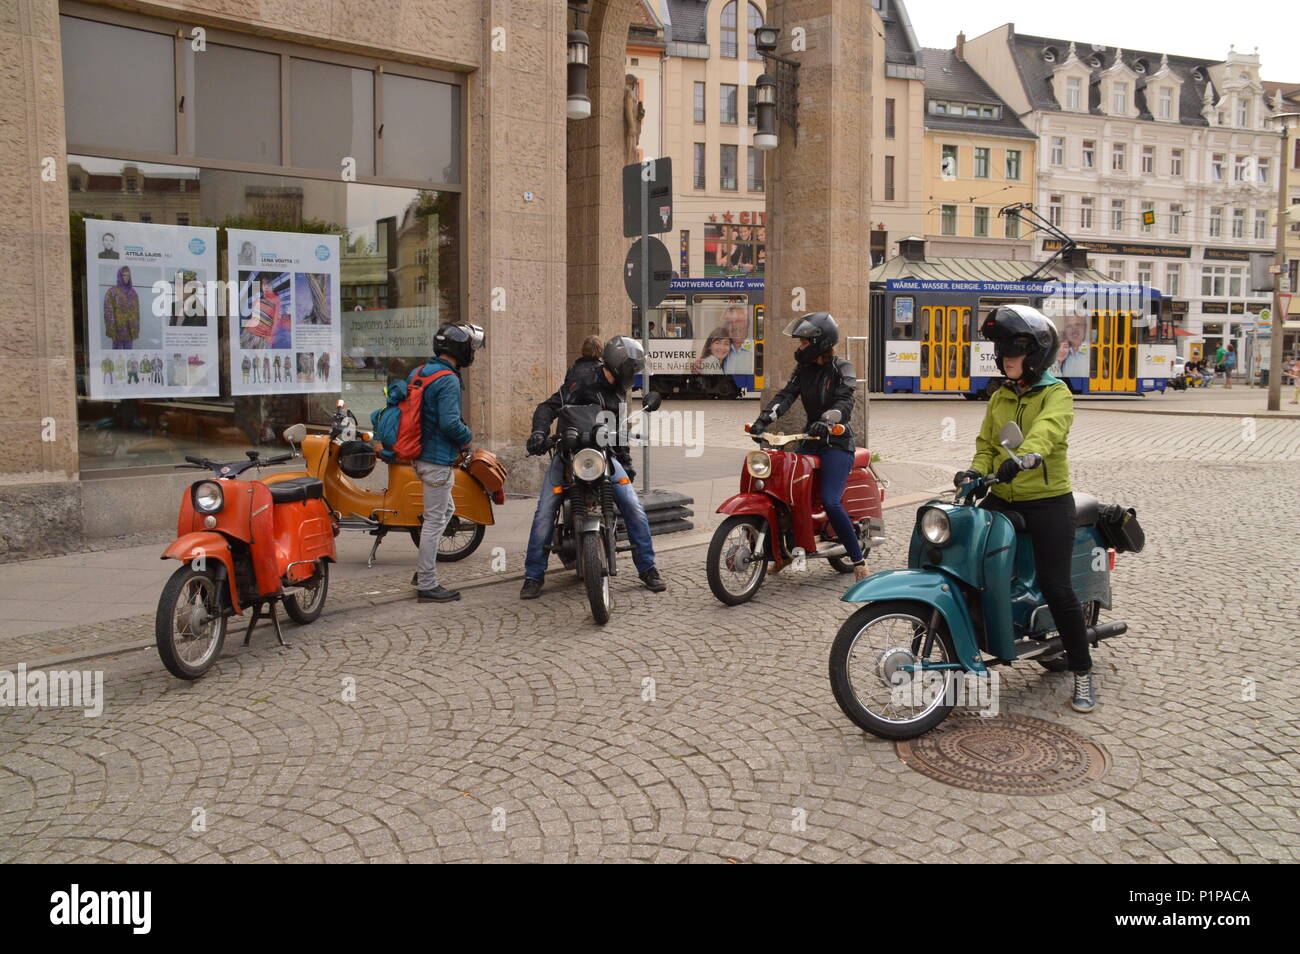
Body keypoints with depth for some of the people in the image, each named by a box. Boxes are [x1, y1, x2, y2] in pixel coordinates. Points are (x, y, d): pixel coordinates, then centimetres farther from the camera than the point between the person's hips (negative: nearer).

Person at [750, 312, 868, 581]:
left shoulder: (842, 368, -7)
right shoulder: (804, 368, 10)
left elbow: (845, 402, -22)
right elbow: (787, 395, -3)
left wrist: (827, 422, -42)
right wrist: (764, 419, -21)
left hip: (837, 442, -7)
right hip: (811, 440, 7)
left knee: (830, 501, -22)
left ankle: (859, 560, -9)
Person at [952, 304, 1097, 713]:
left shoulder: (1056, 393, -4)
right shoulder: (999, 397, 16)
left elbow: (1048, 428, -25)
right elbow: (986, 442, 13)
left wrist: (1025, 455, -45)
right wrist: (976, 469, -9)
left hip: (1048, 500, -5)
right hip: (1001, 499, 6)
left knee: (1055, 588, -6)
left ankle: (1083, 671, 11)